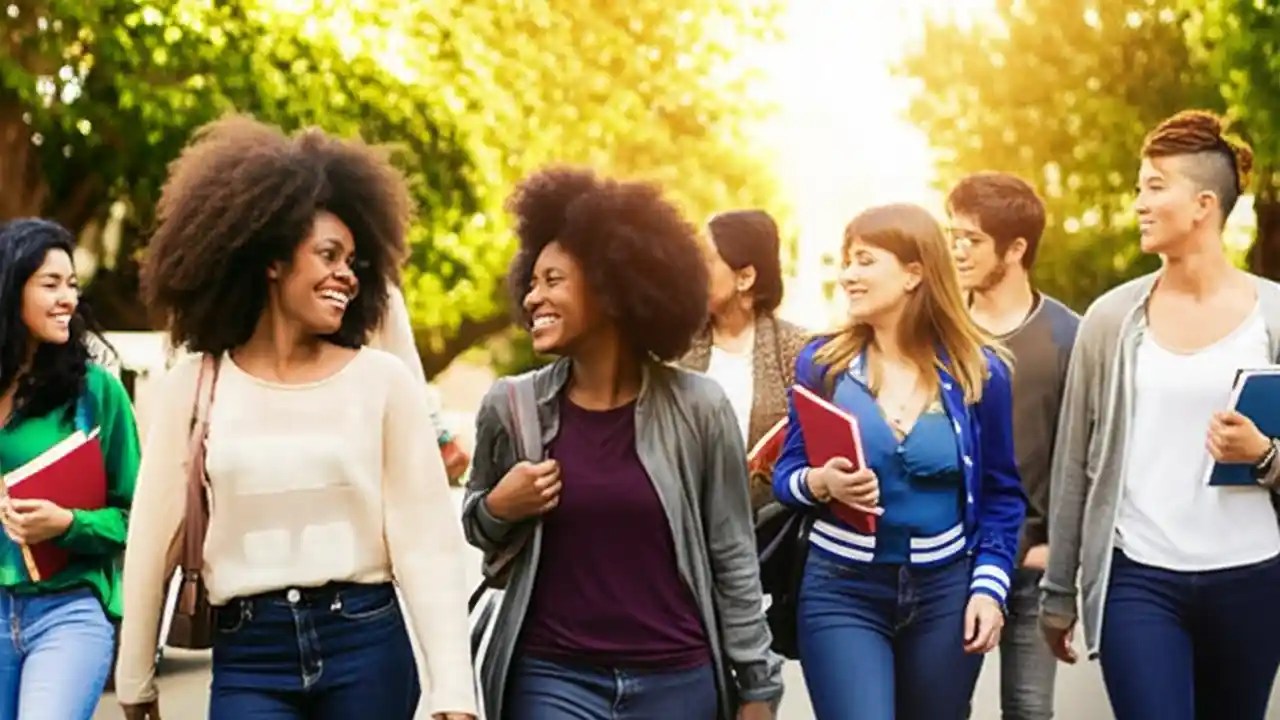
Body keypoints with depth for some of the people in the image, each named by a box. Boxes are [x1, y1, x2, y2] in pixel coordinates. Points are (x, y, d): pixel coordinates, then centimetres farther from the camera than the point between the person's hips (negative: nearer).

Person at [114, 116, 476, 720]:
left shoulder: (383, 380, 1)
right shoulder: (196, 383, 2)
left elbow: (427, 535, -3)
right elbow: (155, 534, 7)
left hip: (367, 645, 0)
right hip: (247, 657, 0)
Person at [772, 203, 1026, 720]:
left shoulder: (979, 370, -1)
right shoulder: (822, 363, -1)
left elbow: (1000, 495, 5)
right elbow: (786, 474, 4)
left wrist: (989, 586, -5)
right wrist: (820, 483, -18)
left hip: (946, 593, 1)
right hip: (841, 590, -1)